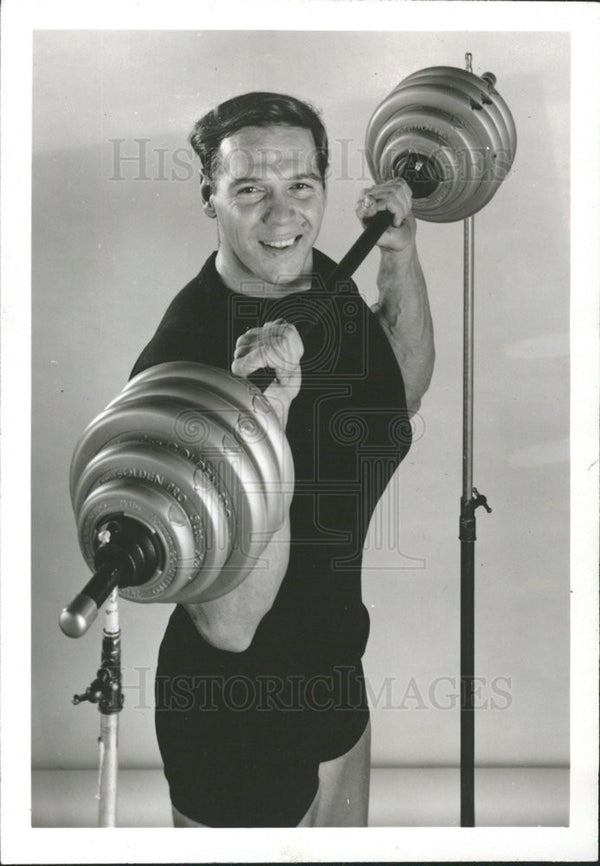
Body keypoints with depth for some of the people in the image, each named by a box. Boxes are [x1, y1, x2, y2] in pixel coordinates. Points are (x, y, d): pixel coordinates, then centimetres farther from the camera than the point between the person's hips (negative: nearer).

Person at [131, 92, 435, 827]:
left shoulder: (325, 283, -5)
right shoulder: (183, 358, -30)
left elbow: (402, 392, 16)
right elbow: (230, 623, -33)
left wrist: (400, 255, 5)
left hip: (334, 663, 8)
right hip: (236, 711, -8)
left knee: (343, 838, 28)